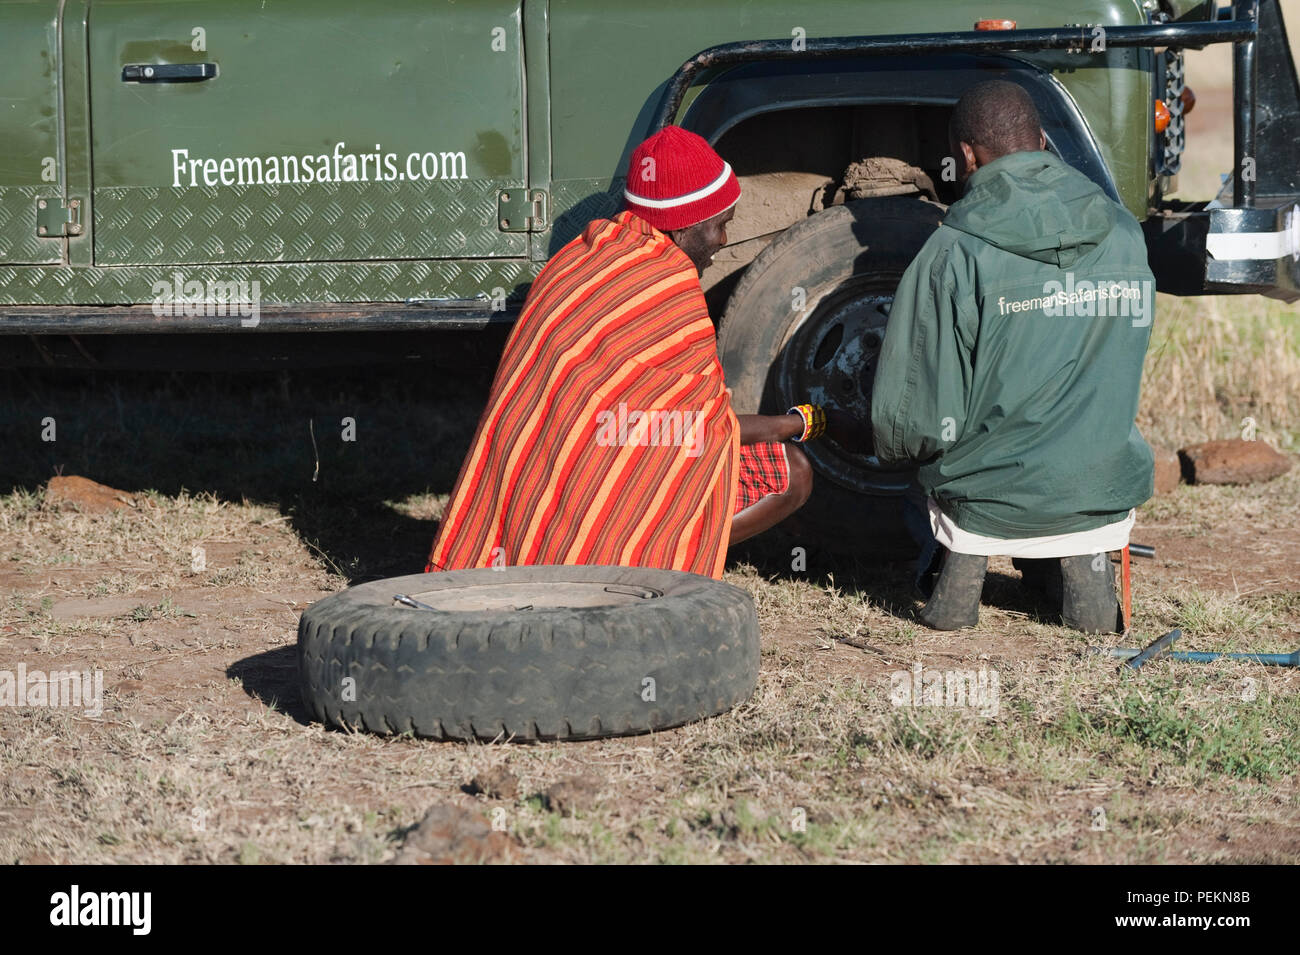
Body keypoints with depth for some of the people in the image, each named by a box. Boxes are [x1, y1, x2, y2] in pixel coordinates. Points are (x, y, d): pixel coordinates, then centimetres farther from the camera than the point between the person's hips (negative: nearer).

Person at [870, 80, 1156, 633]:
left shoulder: (955, 252, -14)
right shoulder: (1124, 236, 1)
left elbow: (914, 419, -12)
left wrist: (896, 451, 11)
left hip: (989, 498, -2)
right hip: (1105, 495, 2)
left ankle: (958, 554, 4)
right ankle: (1081, 561, 10)